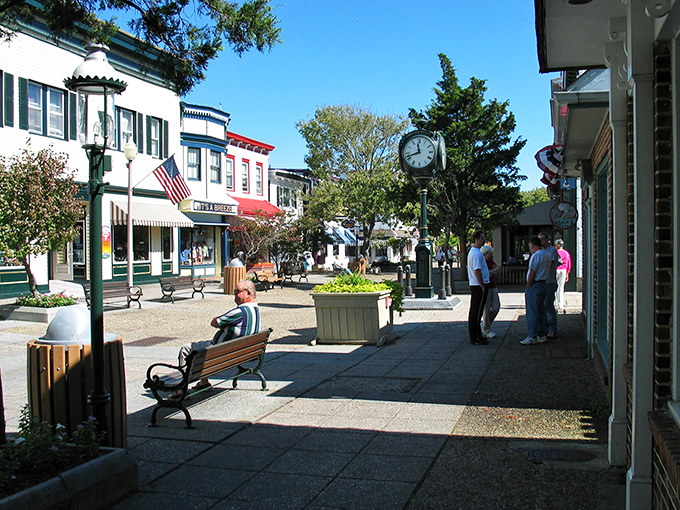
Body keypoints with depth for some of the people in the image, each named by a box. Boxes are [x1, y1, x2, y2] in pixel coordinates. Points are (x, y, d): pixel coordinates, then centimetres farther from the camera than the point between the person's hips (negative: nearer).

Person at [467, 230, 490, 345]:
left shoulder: (472, 252, 16)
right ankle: (476, 339, -1)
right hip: (479, 286, -11)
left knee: (474, 311, 14)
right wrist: (483, 287, -19)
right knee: (476, 312, -6)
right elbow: (477, 272, -22)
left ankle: (476, 336, 23)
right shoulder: (477, 254, -18)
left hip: (474, 285, 11)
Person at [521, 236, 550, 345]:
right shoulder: (547, 255, 13)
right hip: (543, 285, 10)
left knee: (532, 313, -6)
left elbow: (532, 274, -17)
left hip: (534, 286, -10)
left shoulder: (536, 255, -15)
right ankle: (542, 335, 18)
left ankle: (532, 337, -4)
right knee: (541, 311, 14)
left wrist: (528, 288, -9)